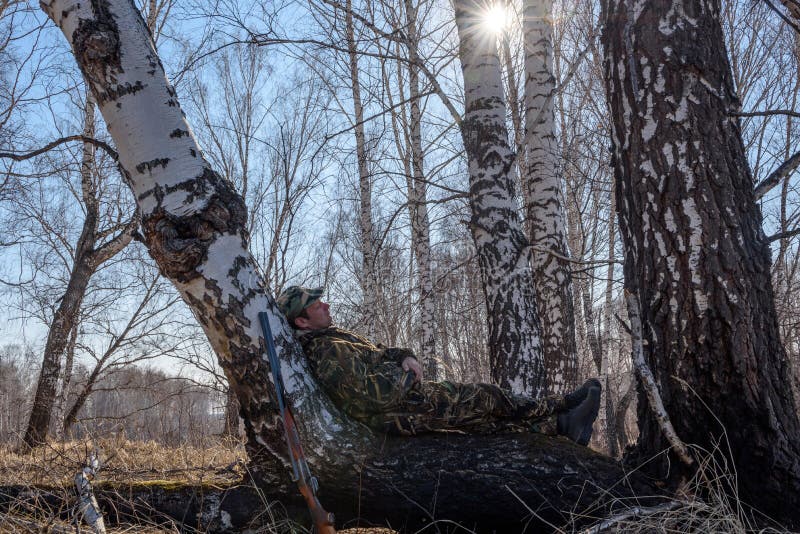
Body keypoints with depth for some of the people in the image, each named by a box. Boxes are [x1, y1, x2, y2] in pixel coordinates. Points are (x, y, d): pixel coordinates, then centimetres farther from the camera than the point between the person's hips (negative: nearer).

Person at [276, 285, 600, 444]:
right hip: (410, 411, -9)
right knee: (488, 399, 0)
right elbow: (373, 394, -28)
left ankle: (561, 423, 10)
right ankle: (560, 407, 16)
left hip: (408, 399, 9)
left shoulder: (336, 338, 13)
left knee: (489, 421, 7)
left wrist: (405, 357, -2)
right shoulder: (328, 353, -21)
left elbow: (381, 354, 20)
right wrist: (409, 378, -11)